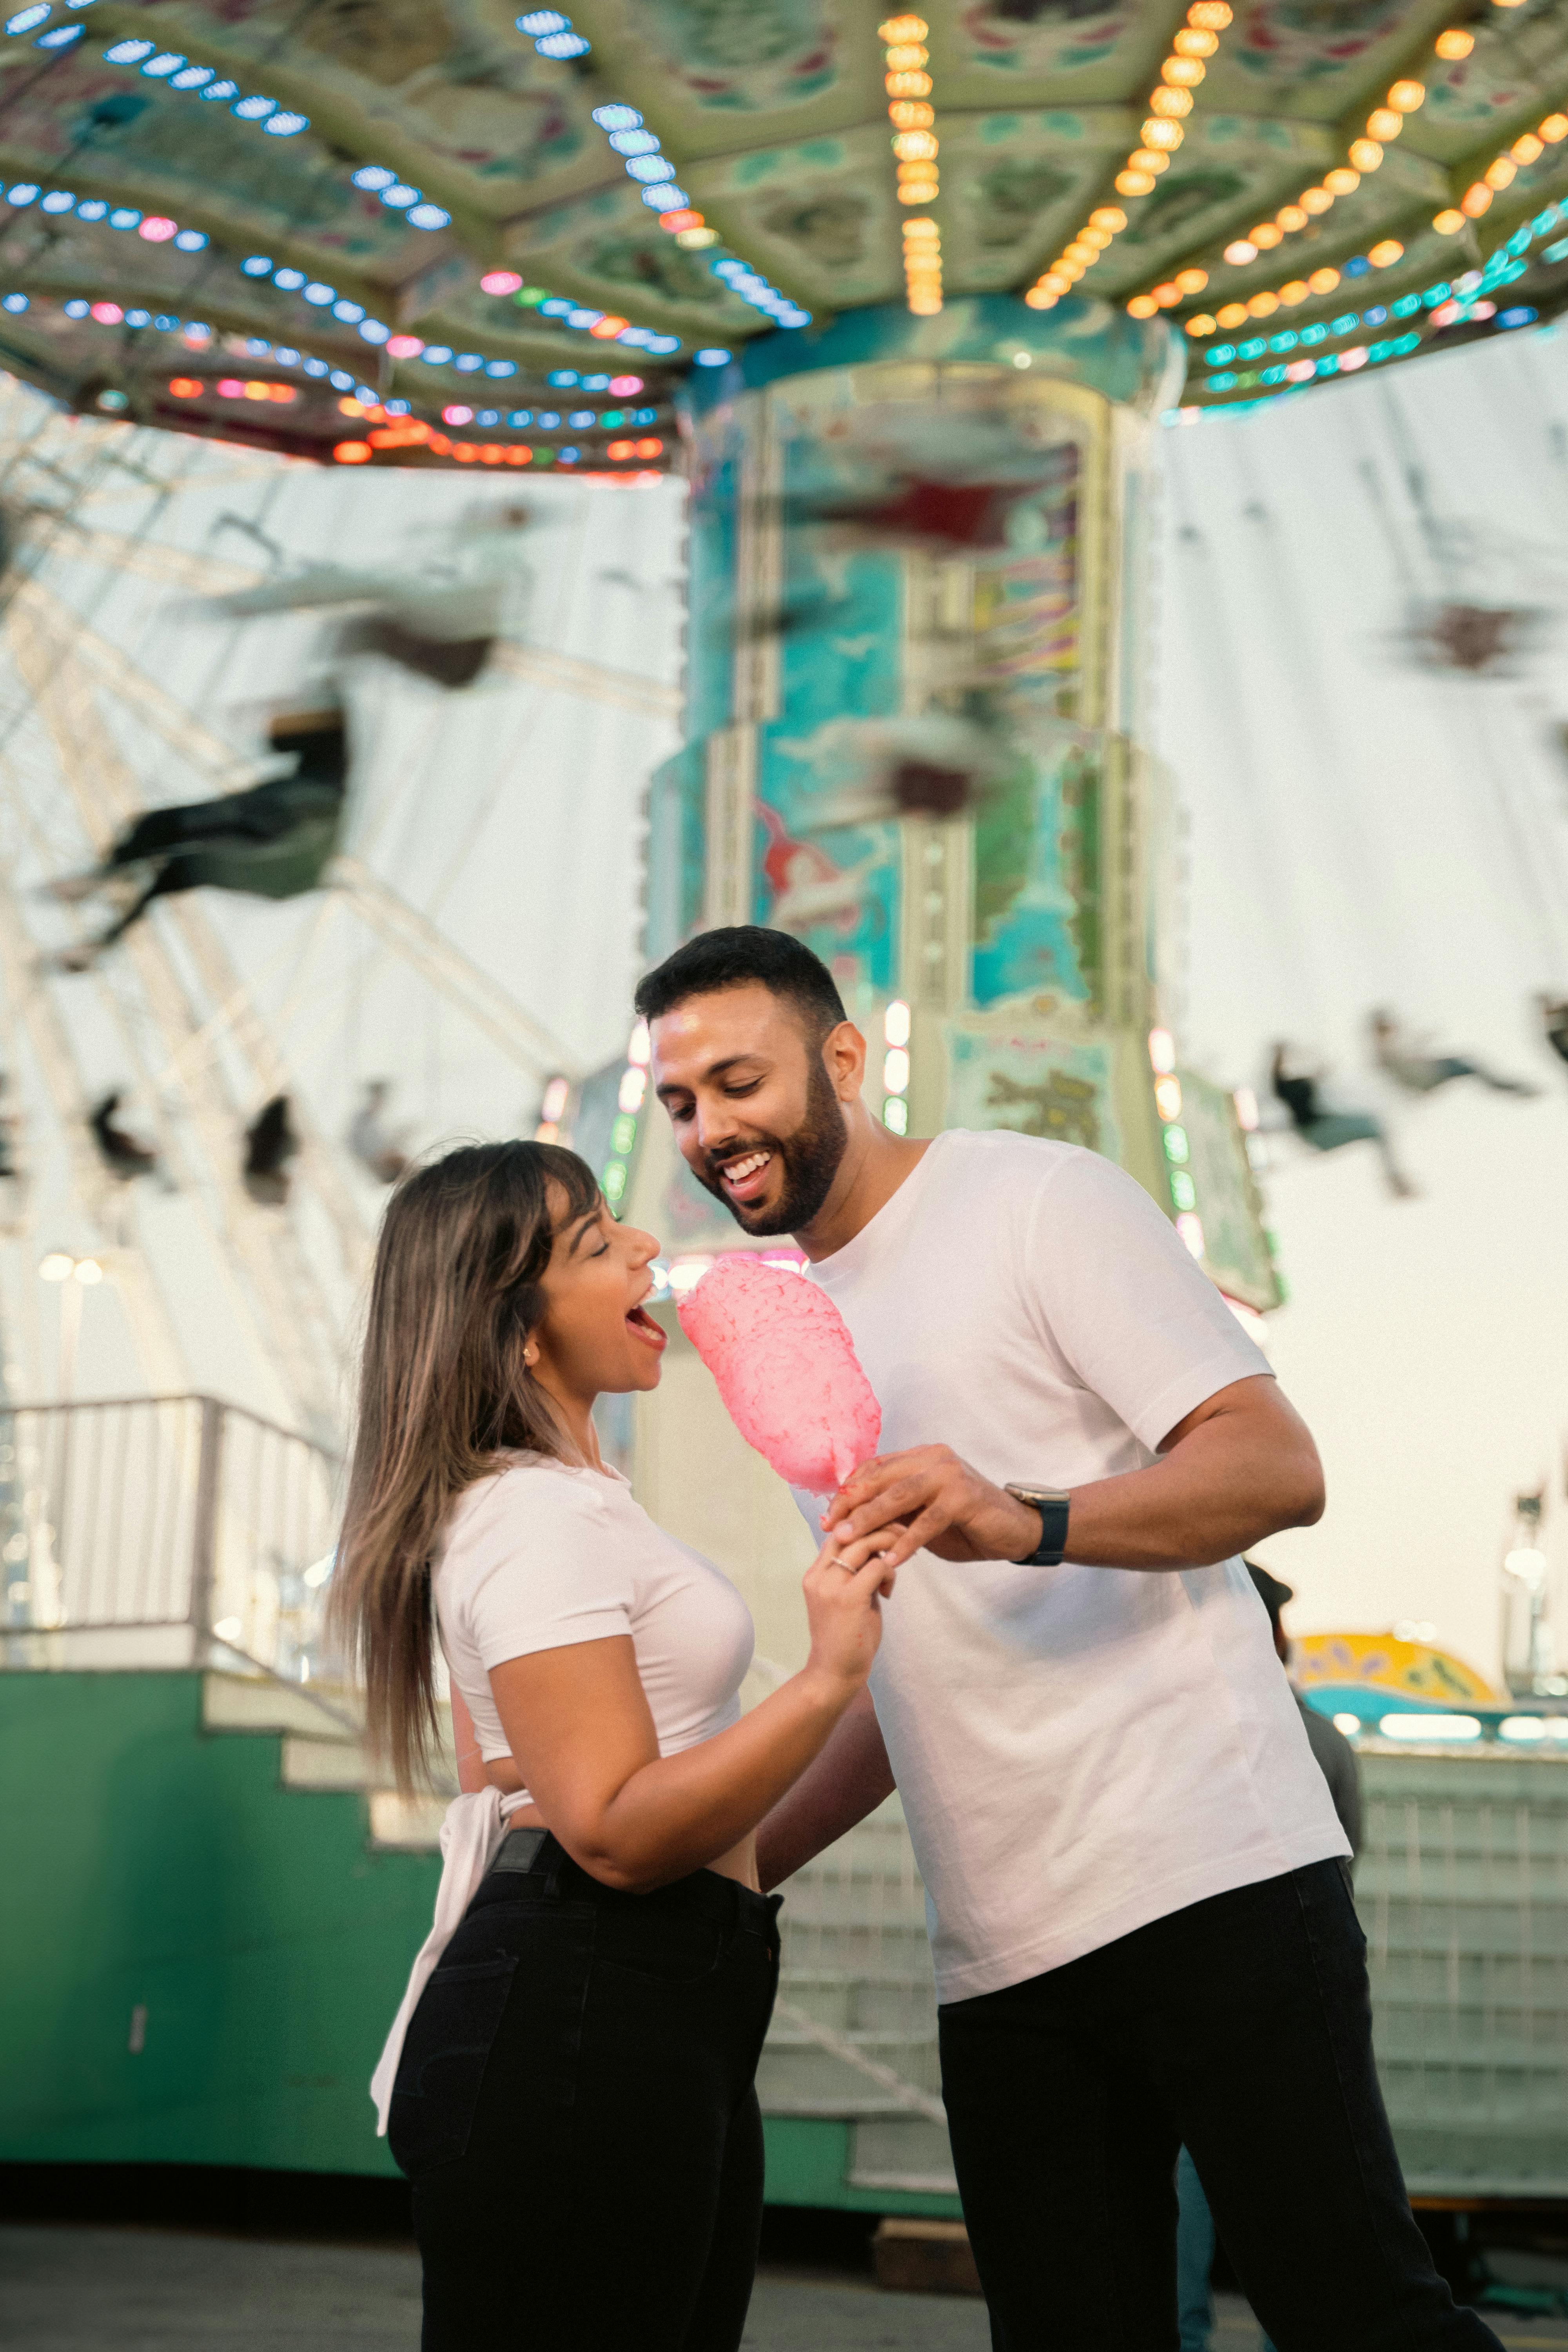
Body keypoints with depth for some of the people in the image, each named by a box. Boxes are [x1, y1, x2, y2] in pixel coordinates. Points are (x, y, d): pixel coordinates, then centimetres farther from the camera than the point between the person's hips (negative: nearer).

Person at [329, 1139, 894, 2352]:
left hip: (669, 2025, 11)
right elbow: (618, 1834, -22)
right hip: (573, 2027, -11)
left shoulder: (569, 1501, 20)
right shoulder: (539, 1521, -14)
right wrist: (829, 1681, -26)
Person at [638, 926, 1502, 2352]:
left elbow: (1279, 1468, -10)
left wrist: (1025, 1521, -26)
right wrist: (747, 1863, 16)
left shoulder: (1037, 1198, 0)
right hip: (998, 1953, 7)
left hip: (1207, 1876, -6)